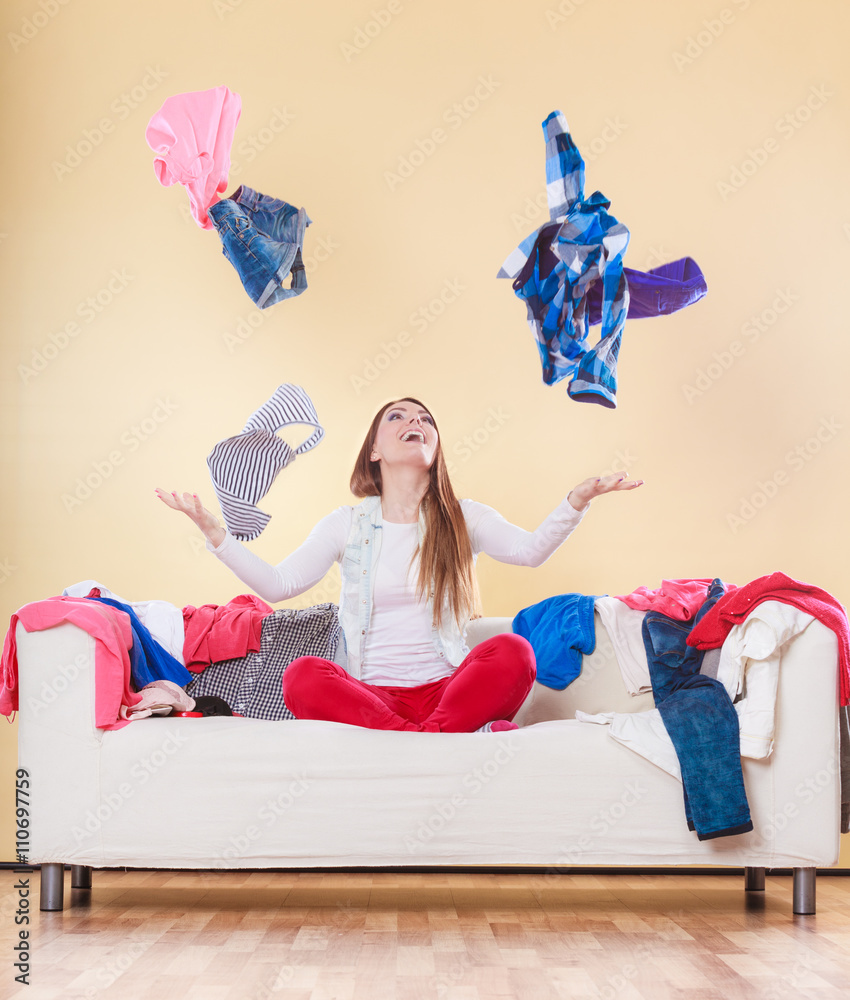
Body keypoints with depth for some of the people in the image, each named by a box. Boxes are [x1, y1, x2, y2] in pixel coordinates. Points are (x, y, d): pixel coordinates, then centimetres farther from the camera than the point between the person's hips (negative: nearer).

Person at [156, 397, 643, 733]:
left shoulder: (465, 518, 11)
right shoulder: (347, 523, 12)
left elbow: (531, 550, -8)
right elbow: (277, 584, 4)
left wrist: (579, 497, -25)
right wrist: (213, 529, -6)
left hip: (448, 688, 0)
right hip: (372, 693, 1)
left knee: (514, 651, -29)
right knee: (302, 675, -31)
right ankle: (467, 736, -35)